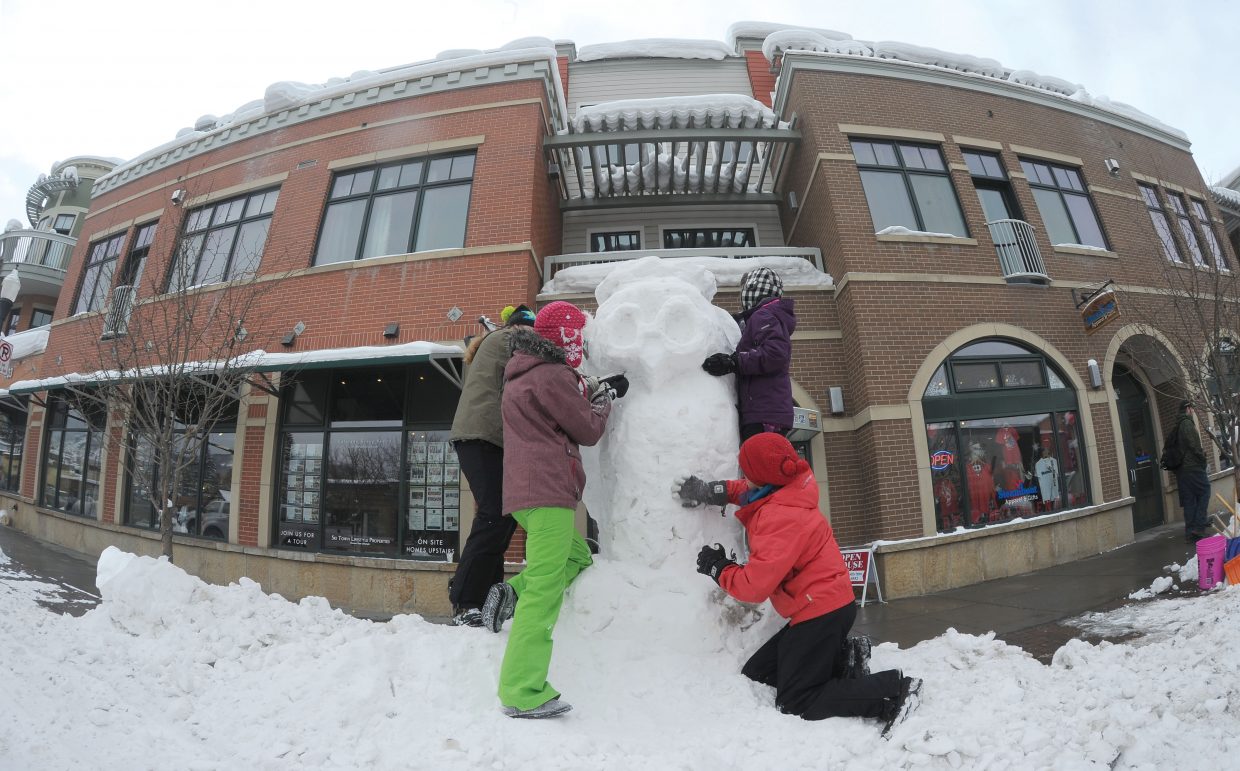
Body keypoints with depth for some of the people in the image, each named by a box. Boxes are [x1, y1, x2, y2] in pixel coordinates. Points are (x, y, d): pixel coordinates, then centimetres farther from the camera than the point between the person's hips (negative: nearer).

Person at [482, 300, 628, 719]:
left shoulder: (522, 374, 20)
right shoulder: (553, 376, -10)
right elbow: (588, 430, -3)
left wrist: (595, 388, 18)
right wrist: (605, 396, 12)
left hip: (524, 492, 10)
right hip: (547, 491, -10)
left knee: (579, 557, 21)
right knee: (545, 589, -11)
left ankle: (513, 591, 5)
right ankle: (524, 693, -10)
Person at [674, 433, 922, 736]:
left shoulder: (779, 517, -26)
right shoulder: (785, 492, 2)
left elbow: (755, 586, -27)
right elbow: (751, 491, 27)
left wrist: (716, 568, -10)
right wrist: (712, 491, 15)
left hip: (821, 612, -10)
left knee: (795, 703, -1)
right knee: (755, 673, 15)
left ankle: (893, 690, -2)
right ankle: (845, 659, 13)